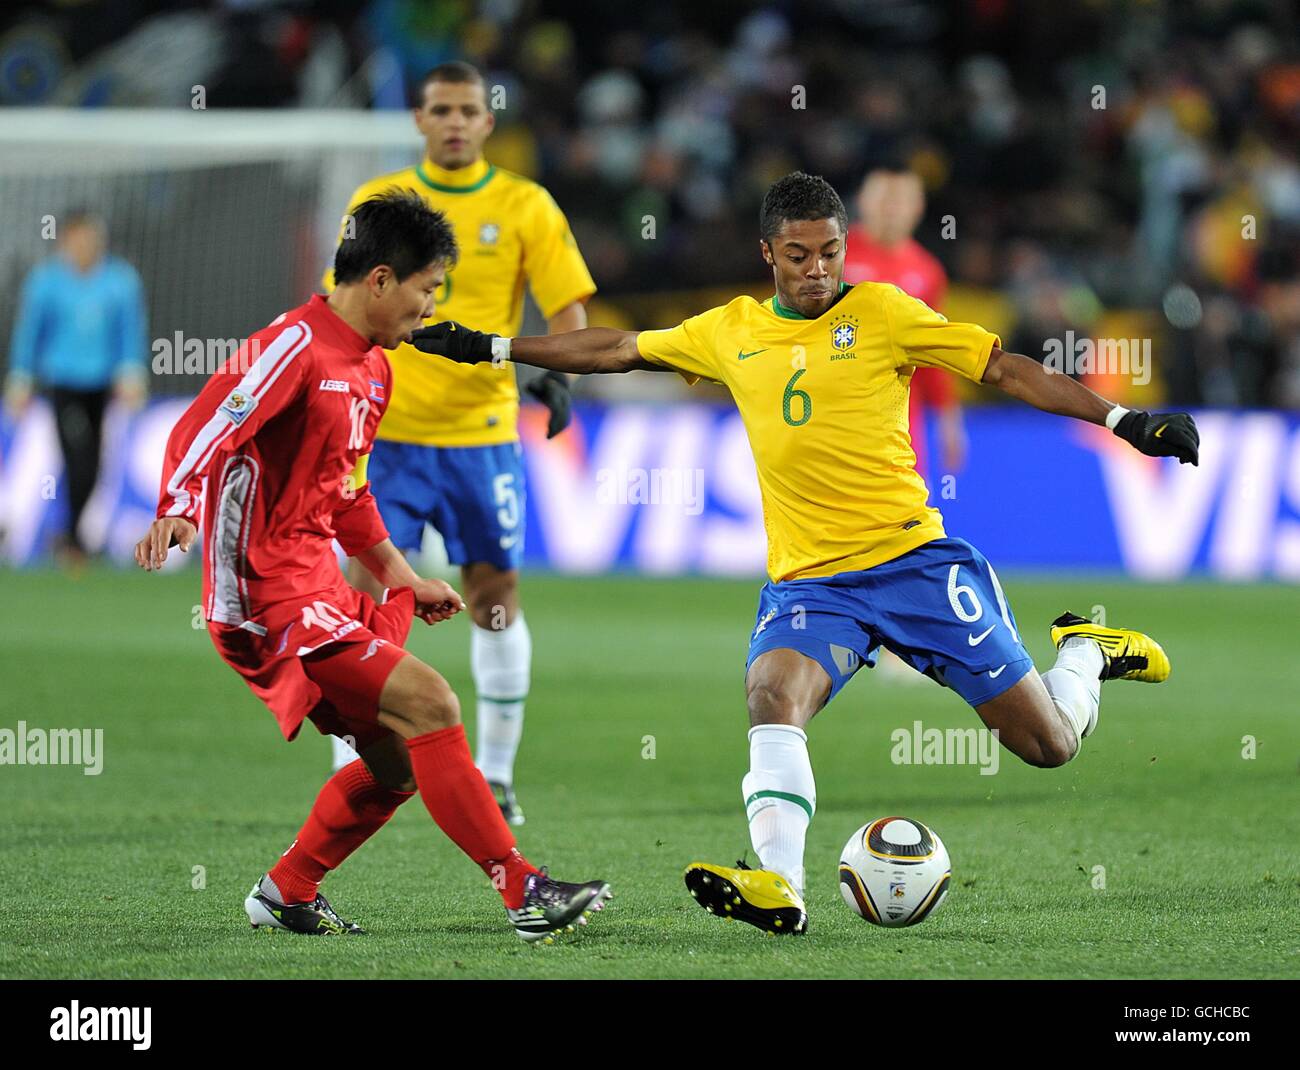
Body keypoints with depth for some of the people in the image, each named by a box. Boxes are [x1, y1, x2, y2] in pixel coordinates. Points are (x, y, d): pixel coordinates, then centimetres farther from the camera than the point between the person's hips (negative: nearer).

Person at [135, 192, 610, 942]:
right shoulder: (297, 346, -14)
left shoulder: (374, 368, 16)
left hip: (321, 590, 10)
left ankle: (288, 895, 24)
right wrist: (180, 509, -42)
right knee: (428, 704, -18)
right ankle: (525, 892, -18)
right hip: (270, 595, -10)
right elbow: (206, 428, -25)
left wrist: (399, 577, 28)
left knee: (399, 761, 10)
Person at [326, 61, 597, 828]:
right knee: (367, 592, -8)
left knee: (495, 595, 5)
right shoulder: (377, 203, 4)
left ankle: (496, 776, 16)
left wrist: (558, 372, -19)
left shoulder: (524, 207, 1)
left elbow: (569, 306, -2)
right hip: (388, 433, 0)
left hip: (483, 434, 0)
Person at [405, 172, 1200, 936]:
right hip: (807, 581, 2)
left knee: (1050, 744, -1)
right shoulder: (732, 332, 9)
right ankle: (778, 889, -38)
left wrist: (1123, 422, -11)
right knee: (774, 692, -31)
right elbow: (617, 349, 21)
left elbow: (1004, 367, -3)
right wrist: (491, 348, 22)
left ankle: (1088, 652, 33)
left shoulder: (882, 312, -1)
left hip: (914, 559, -2)